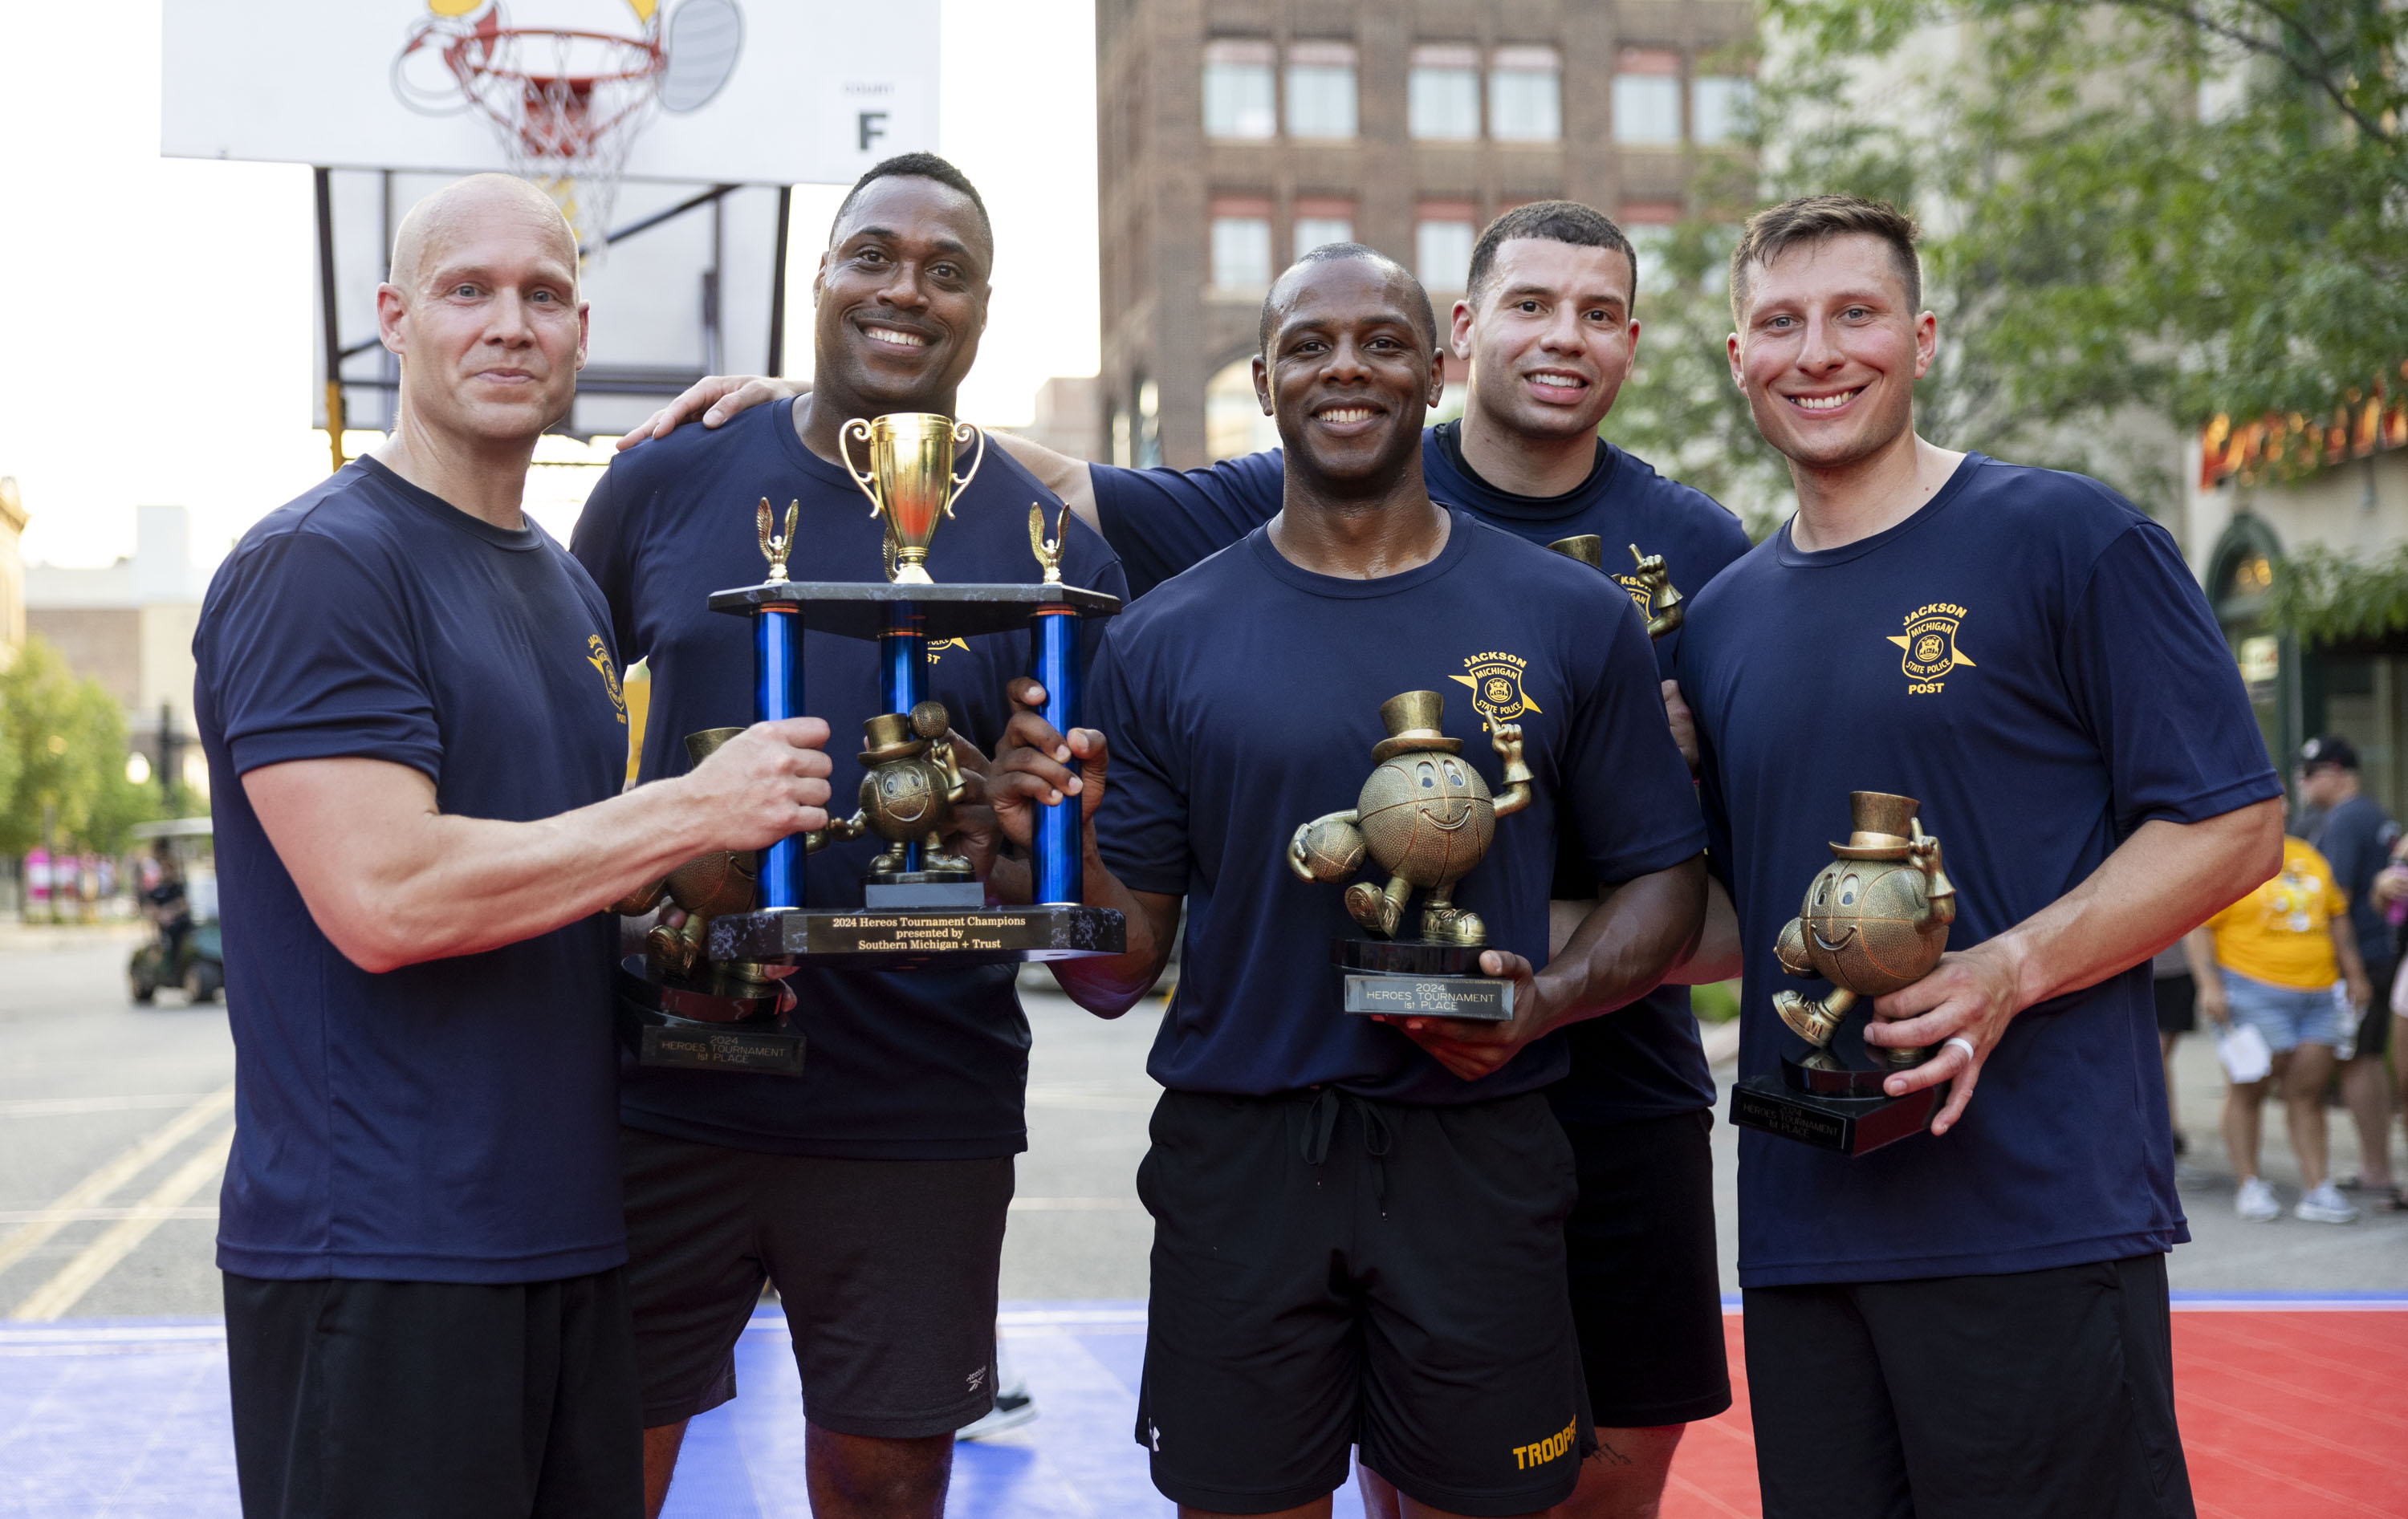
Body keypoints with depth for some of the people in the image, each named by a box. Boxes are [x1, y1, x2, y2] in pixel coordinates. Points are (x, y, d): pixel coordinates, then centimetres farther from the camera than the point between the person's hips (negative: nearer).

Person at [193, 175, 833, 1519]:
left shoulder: (570, 588, 16)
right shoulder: (317, 565, -11)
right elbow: (383, 898, -22)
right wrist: (699, 809, -16)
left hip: (572, 1234, 8)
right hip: (380, 1252, -8)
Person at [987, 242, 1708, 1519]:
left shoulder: (1570, 620, 3)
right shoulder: (1168, 638, 3)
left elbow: (1662, 879, 7)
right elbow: (1122, 971, 3)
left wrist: (1545, 1002, -11)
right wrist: (1062, 840, -17)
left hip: (1478, 1160, 0)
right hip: (1237, 1161, 0)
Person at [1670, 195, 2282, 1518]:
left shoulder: (2068, 541, -2)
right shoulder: (1722, 616, 15)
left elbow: (2231, 826, -5)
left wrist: (2005, 975, -18)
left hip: (2041, 1209, -5)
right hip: (1799, 1223, 5)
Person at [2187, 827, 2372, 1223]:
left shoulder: (2308, 857, 14)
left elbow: (2337, 917, 20)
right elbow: (2198, 926, -9)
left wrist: (2354, 975, 16)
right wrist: (2209, 984, -18)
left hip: (2318, 994, 5)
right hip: (2254, 993, -5)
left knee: (2309, 1091, 4)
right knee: (2248, 1089, 0)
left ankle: (2317, 1191, 7)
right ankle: (2250, 1186, 10)